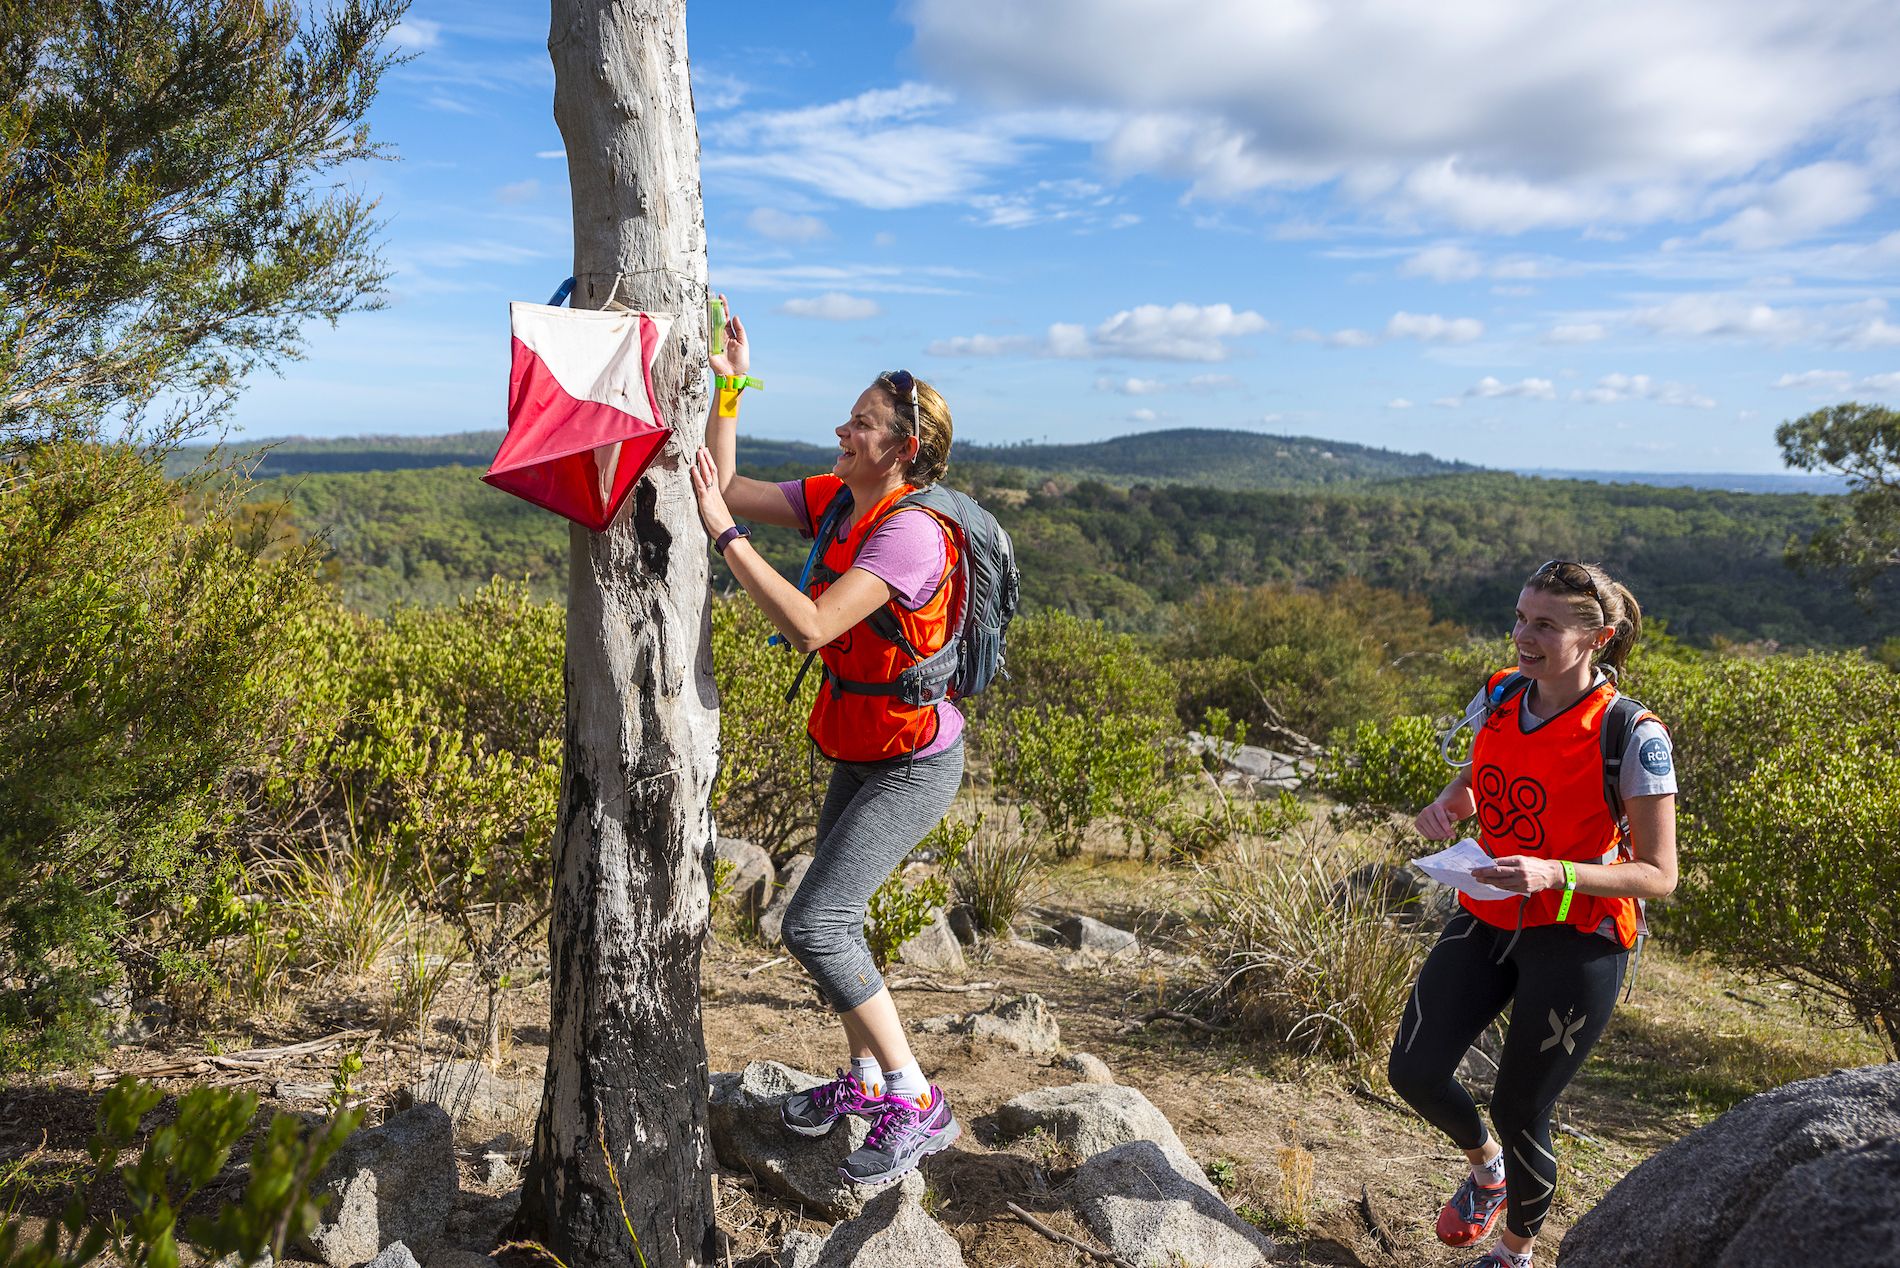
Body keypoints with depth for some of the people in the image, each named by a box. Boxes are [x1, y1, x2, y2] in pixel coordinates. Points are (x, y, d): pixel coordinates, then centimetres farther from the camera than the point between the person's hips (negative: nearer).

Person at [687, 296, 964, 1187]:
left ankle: (917, 1104, -3)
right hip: (860, 752, 9)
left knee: (815, 923, -15)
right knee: (833, 917, 17)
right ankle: (865, 1080, 36)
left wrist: (724, 533, -30)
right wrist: (729, 387, -1)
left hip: (913, 763, -9)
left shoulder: (911, 532, -26)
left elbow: (808, 627, -34)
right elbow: (724, 487, 6)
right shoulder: (836, 500, 0)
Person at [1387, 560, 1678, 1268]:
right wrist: (1447, 805, -8)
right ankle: (1486, 1166, 34)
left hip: (1577, 940, -5)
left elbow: (1658, 875, -13)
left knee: (1520, 1110, 6)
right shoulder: (1497, 699, -2)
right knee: (1414, 1071, 0)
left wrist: (1556, 874, -30)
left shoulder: (1633, 737, -18)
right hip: (1488, 919, 5)